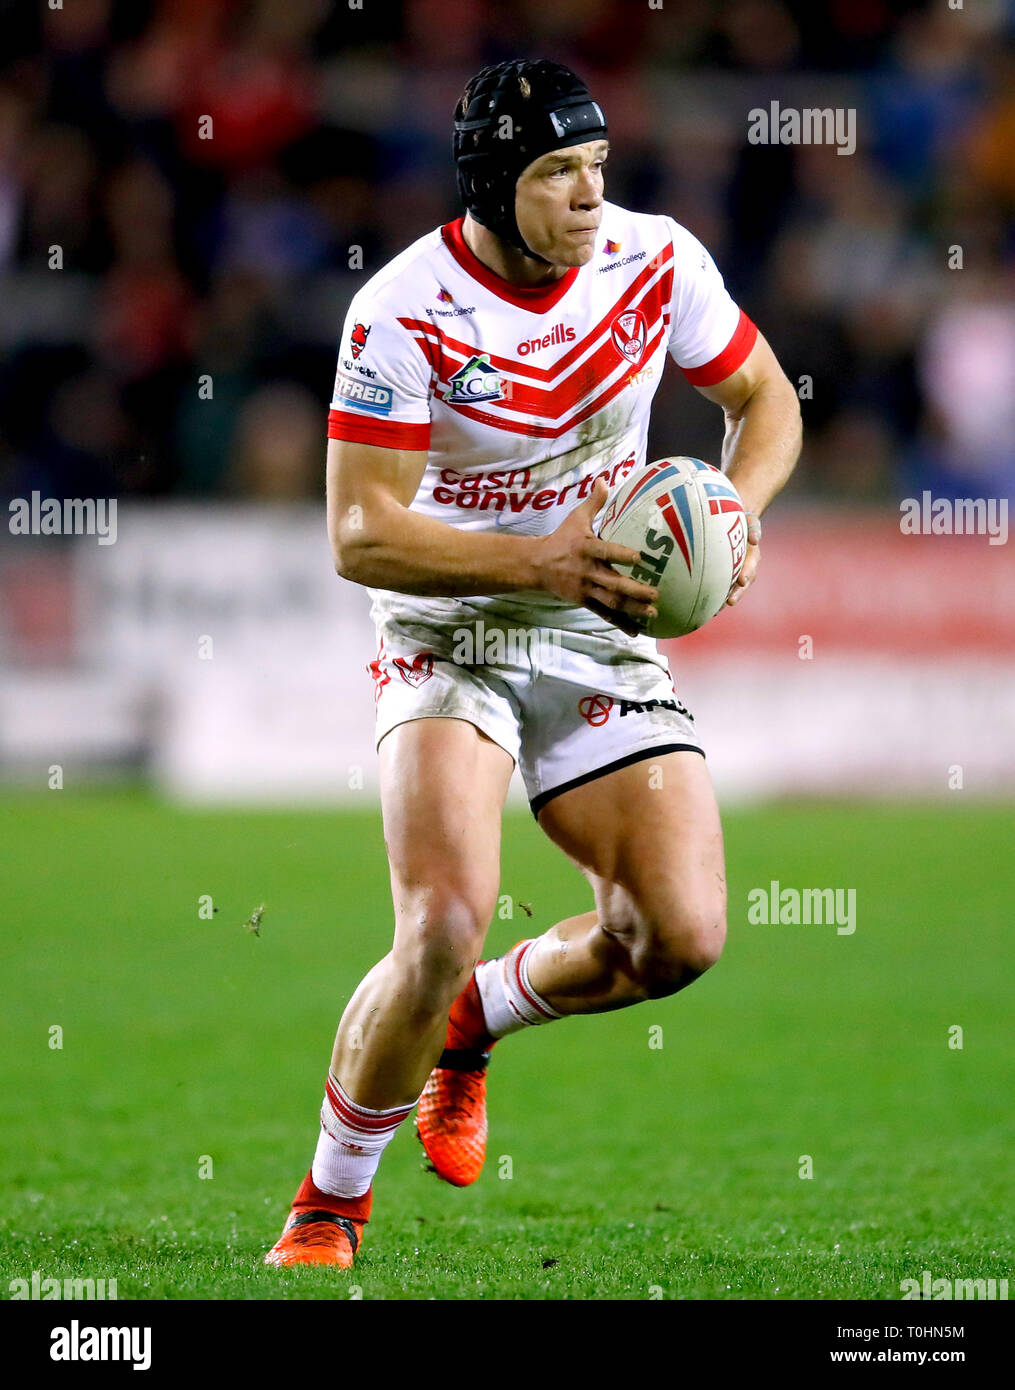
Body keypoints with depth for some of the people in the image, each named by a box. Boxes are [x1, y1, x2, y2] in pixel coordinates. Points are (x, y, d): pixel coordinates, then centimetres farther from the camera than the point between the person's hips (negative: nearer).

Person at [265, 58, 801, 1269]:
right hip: (449, 635, -4)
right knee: (444, 927, -24)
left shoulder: (656, 261, -6)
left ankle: (474, 1022, 21)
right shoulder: (404, 313, -18)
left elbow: (765, 400, 9)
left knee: (679, 939, -10)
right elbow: (359, 535, -19)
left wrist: (736, 509, -12)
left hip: (605, 634, 4)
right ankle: (330, 1202, -2)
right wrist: (537, 561, -30)